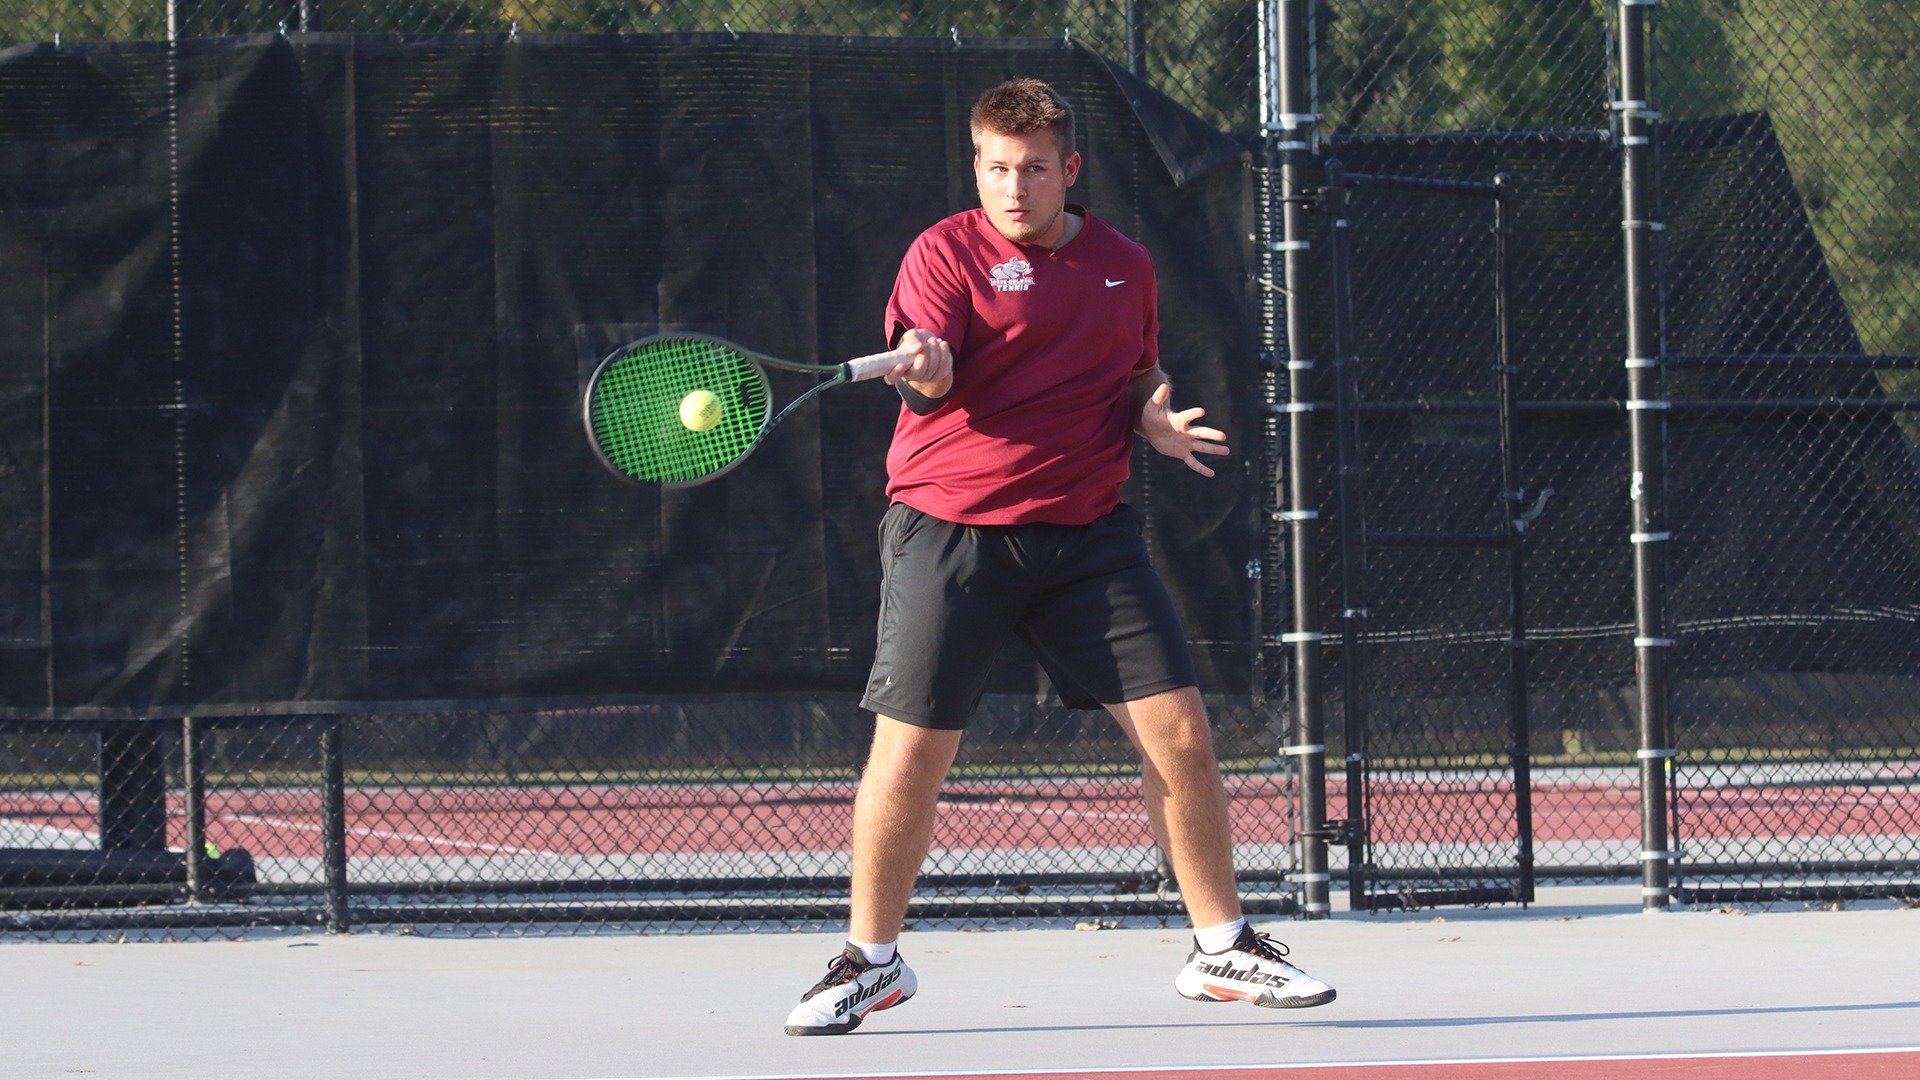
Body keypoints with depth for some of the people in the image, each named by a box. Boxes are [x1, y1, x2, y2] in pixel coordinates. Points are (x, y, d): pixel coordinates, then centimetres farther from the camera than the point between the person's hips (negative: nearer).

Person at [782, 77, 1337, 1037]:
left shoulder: (1124, 266, 11)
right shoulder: (947, 253, -2)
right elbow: (927, 377, -15)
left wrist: (1156, 413, 3)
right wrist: (924, 372, -39)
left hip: (1088, 528, 3)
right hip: (951, 529, -3)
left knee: (1178, 731, -3)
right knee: (909, 752, -6)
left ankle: (1220, 948, 11)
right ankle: (872, 959, 12)